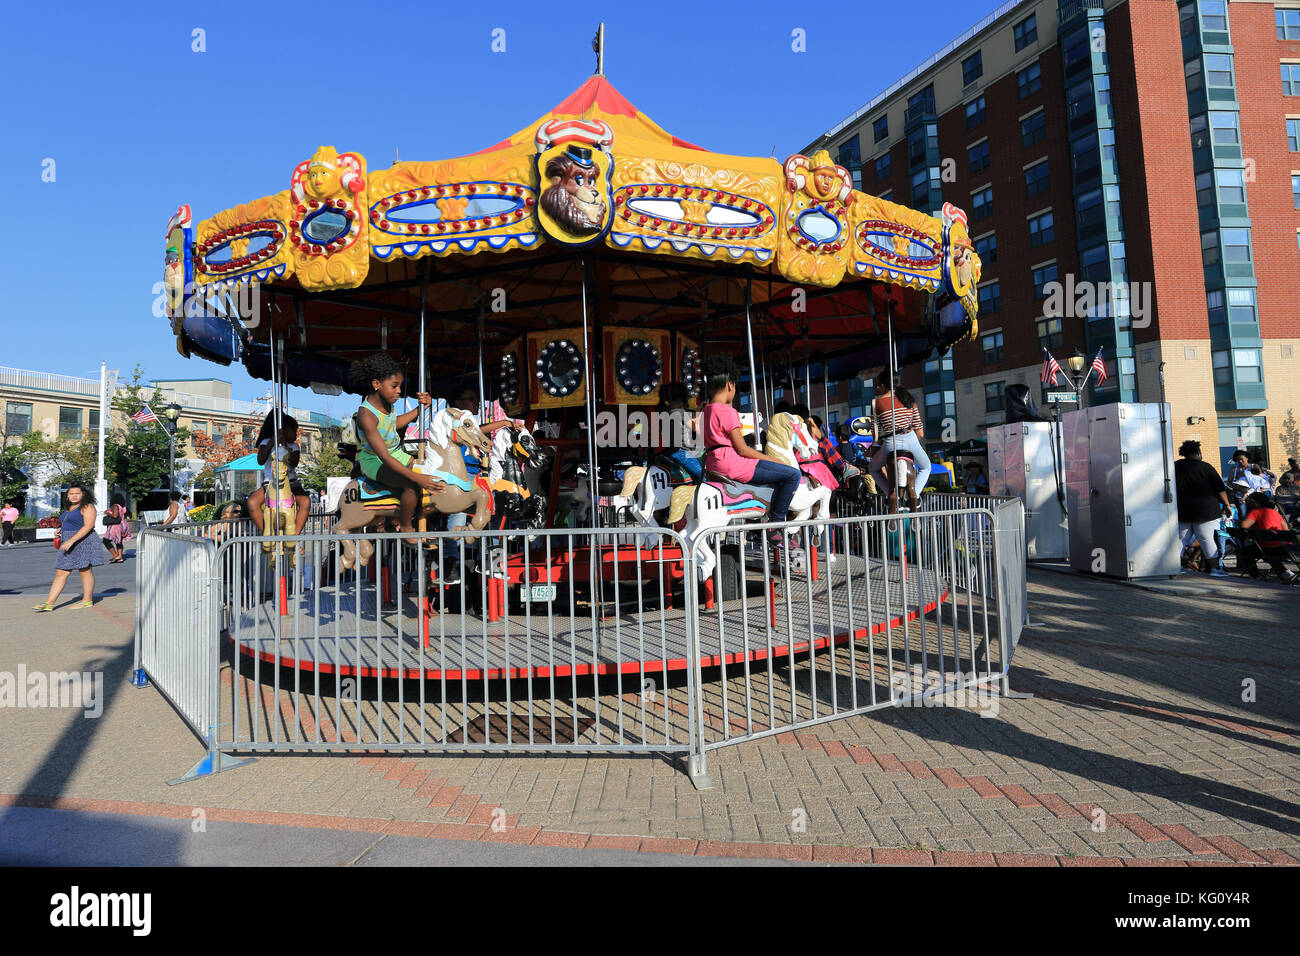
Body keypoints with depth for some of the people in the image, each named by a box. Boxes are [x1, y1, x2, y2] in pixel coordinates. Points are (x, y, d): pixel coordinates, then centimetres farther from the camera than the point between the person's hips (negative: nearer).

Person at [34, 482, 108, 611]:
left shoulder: (87, 507, -8)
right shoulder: (69, 509, 19)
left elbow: (88, 526, -19)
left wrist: (71, 540, -24)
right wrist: (60, 532, 12)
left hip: (83, 542, -9)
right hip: (69, 543, 9)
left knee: (85, 571, -2)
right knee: (61, 573, 4)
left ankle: (88, 601, 7)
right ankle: (49, 603, 3)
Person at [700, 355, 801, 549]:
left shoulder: (704, 411, 14)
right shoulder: (727, 411, -14)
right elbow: (742, 449, -13)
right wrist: (773, 460, -5)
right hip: (732, 464, -10)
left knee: (778, 481, 25)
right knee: (793, 474, -7)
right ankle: (775, 526, -3)